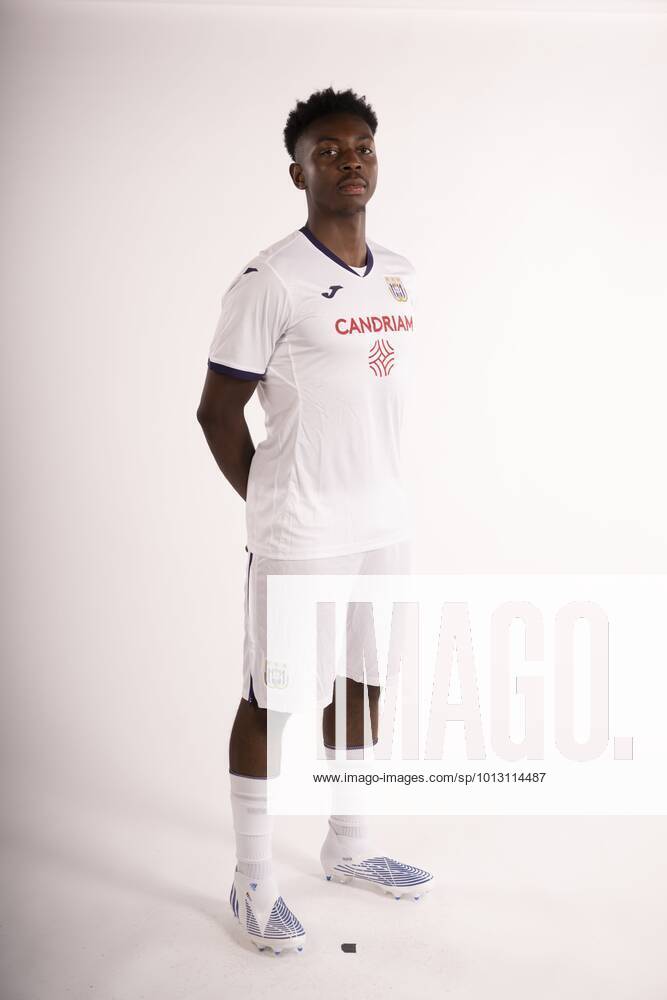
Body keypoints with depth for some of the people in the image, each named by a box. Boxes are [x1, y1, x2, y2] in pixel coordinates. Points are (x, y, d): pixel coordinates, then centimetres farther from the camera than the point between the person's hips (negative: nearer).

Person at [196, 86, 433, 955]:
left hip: (386, 526, 7)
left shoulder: (401, 278, 9)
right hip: (300, 540, -7)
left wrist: (373, 493, 13)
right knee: (274, 702, 5)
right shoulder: (271, 282, -12)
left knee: (360, 686, 18)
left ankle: (348, 846, 37)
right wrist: (274, 508, -1)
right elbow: (218, 411, -8)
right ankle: (253, 881, 22)